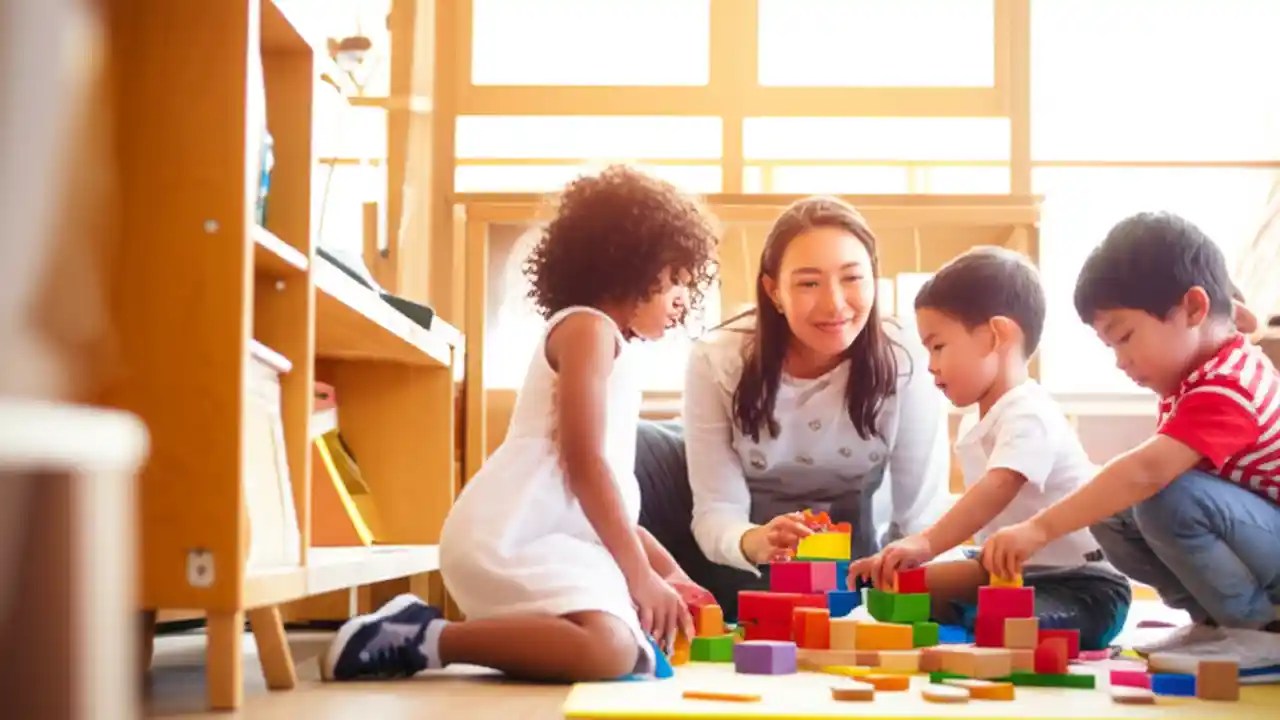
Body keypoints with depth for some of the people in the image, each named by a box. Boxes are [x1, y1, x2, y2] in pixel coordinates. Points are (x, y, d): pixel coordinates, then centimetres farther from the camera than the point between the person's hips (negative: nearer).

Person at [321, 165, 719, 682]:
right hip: (507, 535, -11)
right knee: (610, 651, -30)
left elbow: (610, 493, 28)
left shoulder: (612, 349, 28)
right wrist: (640, 573, -10)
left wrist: (669, 573, 20)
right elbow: (584, 463, -13)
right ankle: (420, 637, -18)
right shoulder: (588, 328, -3)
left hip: (549, 537, 11)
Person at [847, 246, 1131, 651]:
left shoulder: (1029, 416, -20)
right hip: (1020, 575, 10)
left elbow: (998, 488, -36)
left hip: (1083, 589, -10)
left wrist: (927, 543, -49)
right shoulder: (974, 425, 13)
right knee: (901, 584, 0)